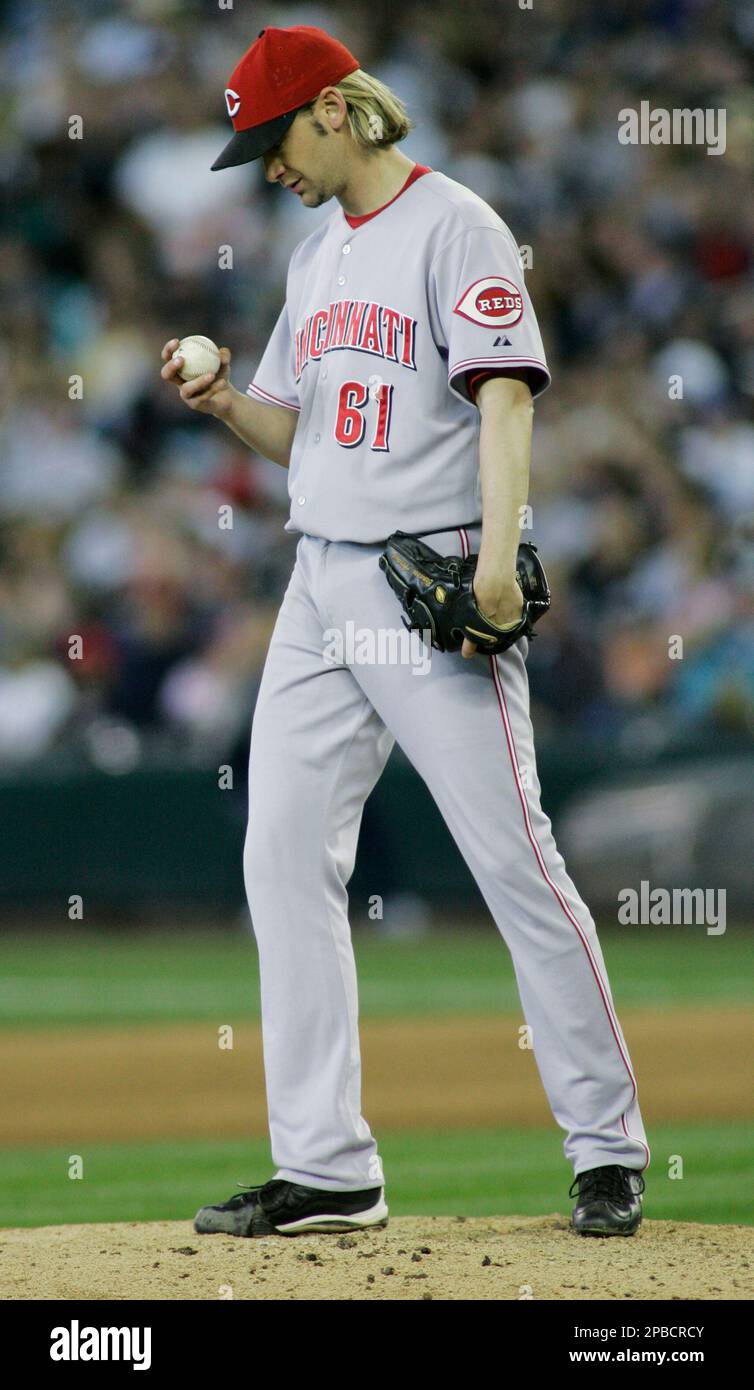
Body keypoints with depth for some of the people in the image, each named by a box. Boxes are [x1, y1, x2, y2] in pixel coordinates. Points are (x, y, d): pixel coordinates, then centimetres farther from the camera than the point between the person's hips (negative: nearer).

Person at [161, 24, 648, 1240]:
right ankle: (327, 1170, 4)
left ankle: (608, 1148, 0)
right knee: (285, 857, 2)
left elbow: (504, 395, -16)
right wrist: (225, 402, 4)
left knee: (514, 858, -8)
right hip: (320, 584, 8)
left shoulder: (453, 227, -6)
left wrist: (498, 553, -27)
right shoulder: (318, 255, 19)